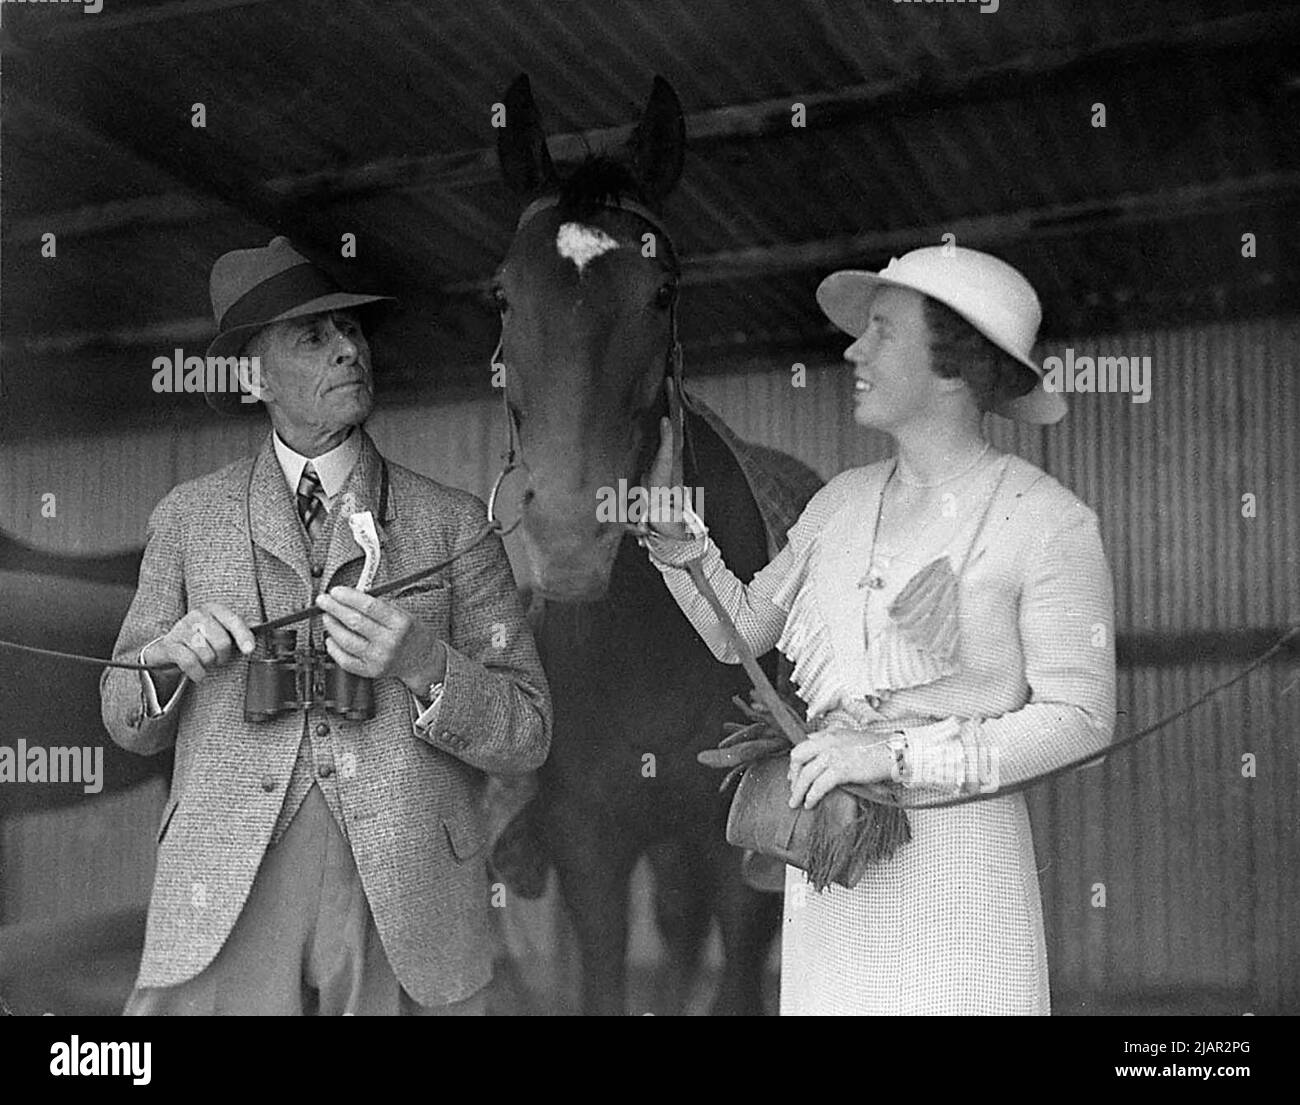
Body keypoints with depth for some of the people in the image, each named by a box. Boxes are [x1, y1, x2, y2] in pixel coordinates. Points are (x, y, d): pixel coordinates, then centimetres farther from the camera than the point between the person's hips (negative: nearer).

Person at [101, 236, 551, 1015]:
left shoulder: (453, 524, 5)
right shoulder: (189, 519, 10)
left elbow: (527, 738, 3)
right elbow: (130, 724, 16)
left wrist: (424, 666, -14)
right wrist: (167, 655, -5)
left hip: (406, 916, 0)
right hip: (228, 912, 1)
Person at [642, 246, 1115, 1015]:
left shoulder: (1048, 522, -8)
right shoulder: (844, 500, 9)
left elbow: (1080, 719, -12)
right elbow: (740, 629, 15)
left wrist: (895, 754, -17)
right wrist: (666, 517, 3)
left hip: (961, 857, -5)